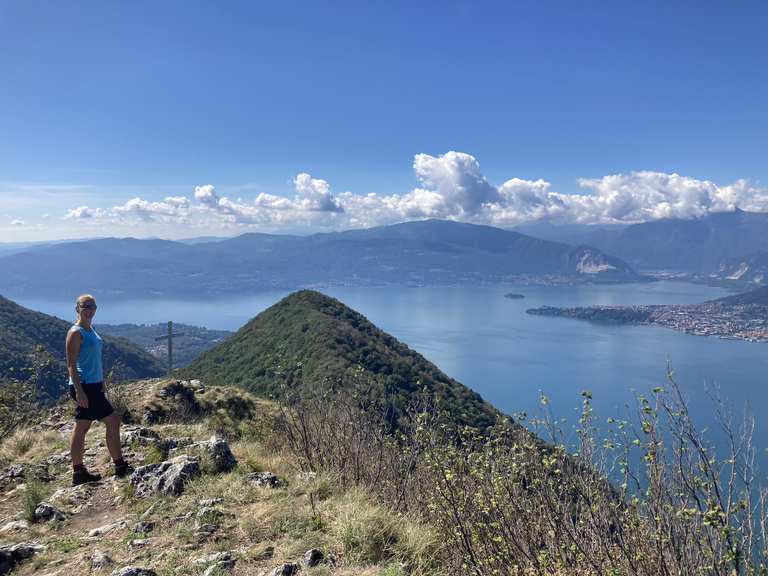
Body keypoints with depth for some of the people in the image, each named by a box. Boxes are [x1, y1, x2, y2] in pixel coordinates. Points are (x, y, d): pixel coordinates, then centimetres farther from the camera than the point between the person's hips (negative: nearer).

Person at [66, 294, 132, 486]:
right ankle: (120, 467, 4)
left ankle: (78, 473, 19)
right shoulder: (76, 332, -13)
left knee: (82, 428, 12)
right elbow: (71, 364, -16)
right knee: (113, 420, -5)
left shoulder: (91, 330, 14)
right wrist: (79, 390, -21)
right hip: (84, 386, -9)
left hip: (93, 385, 9)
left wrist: (101, 383, 20)